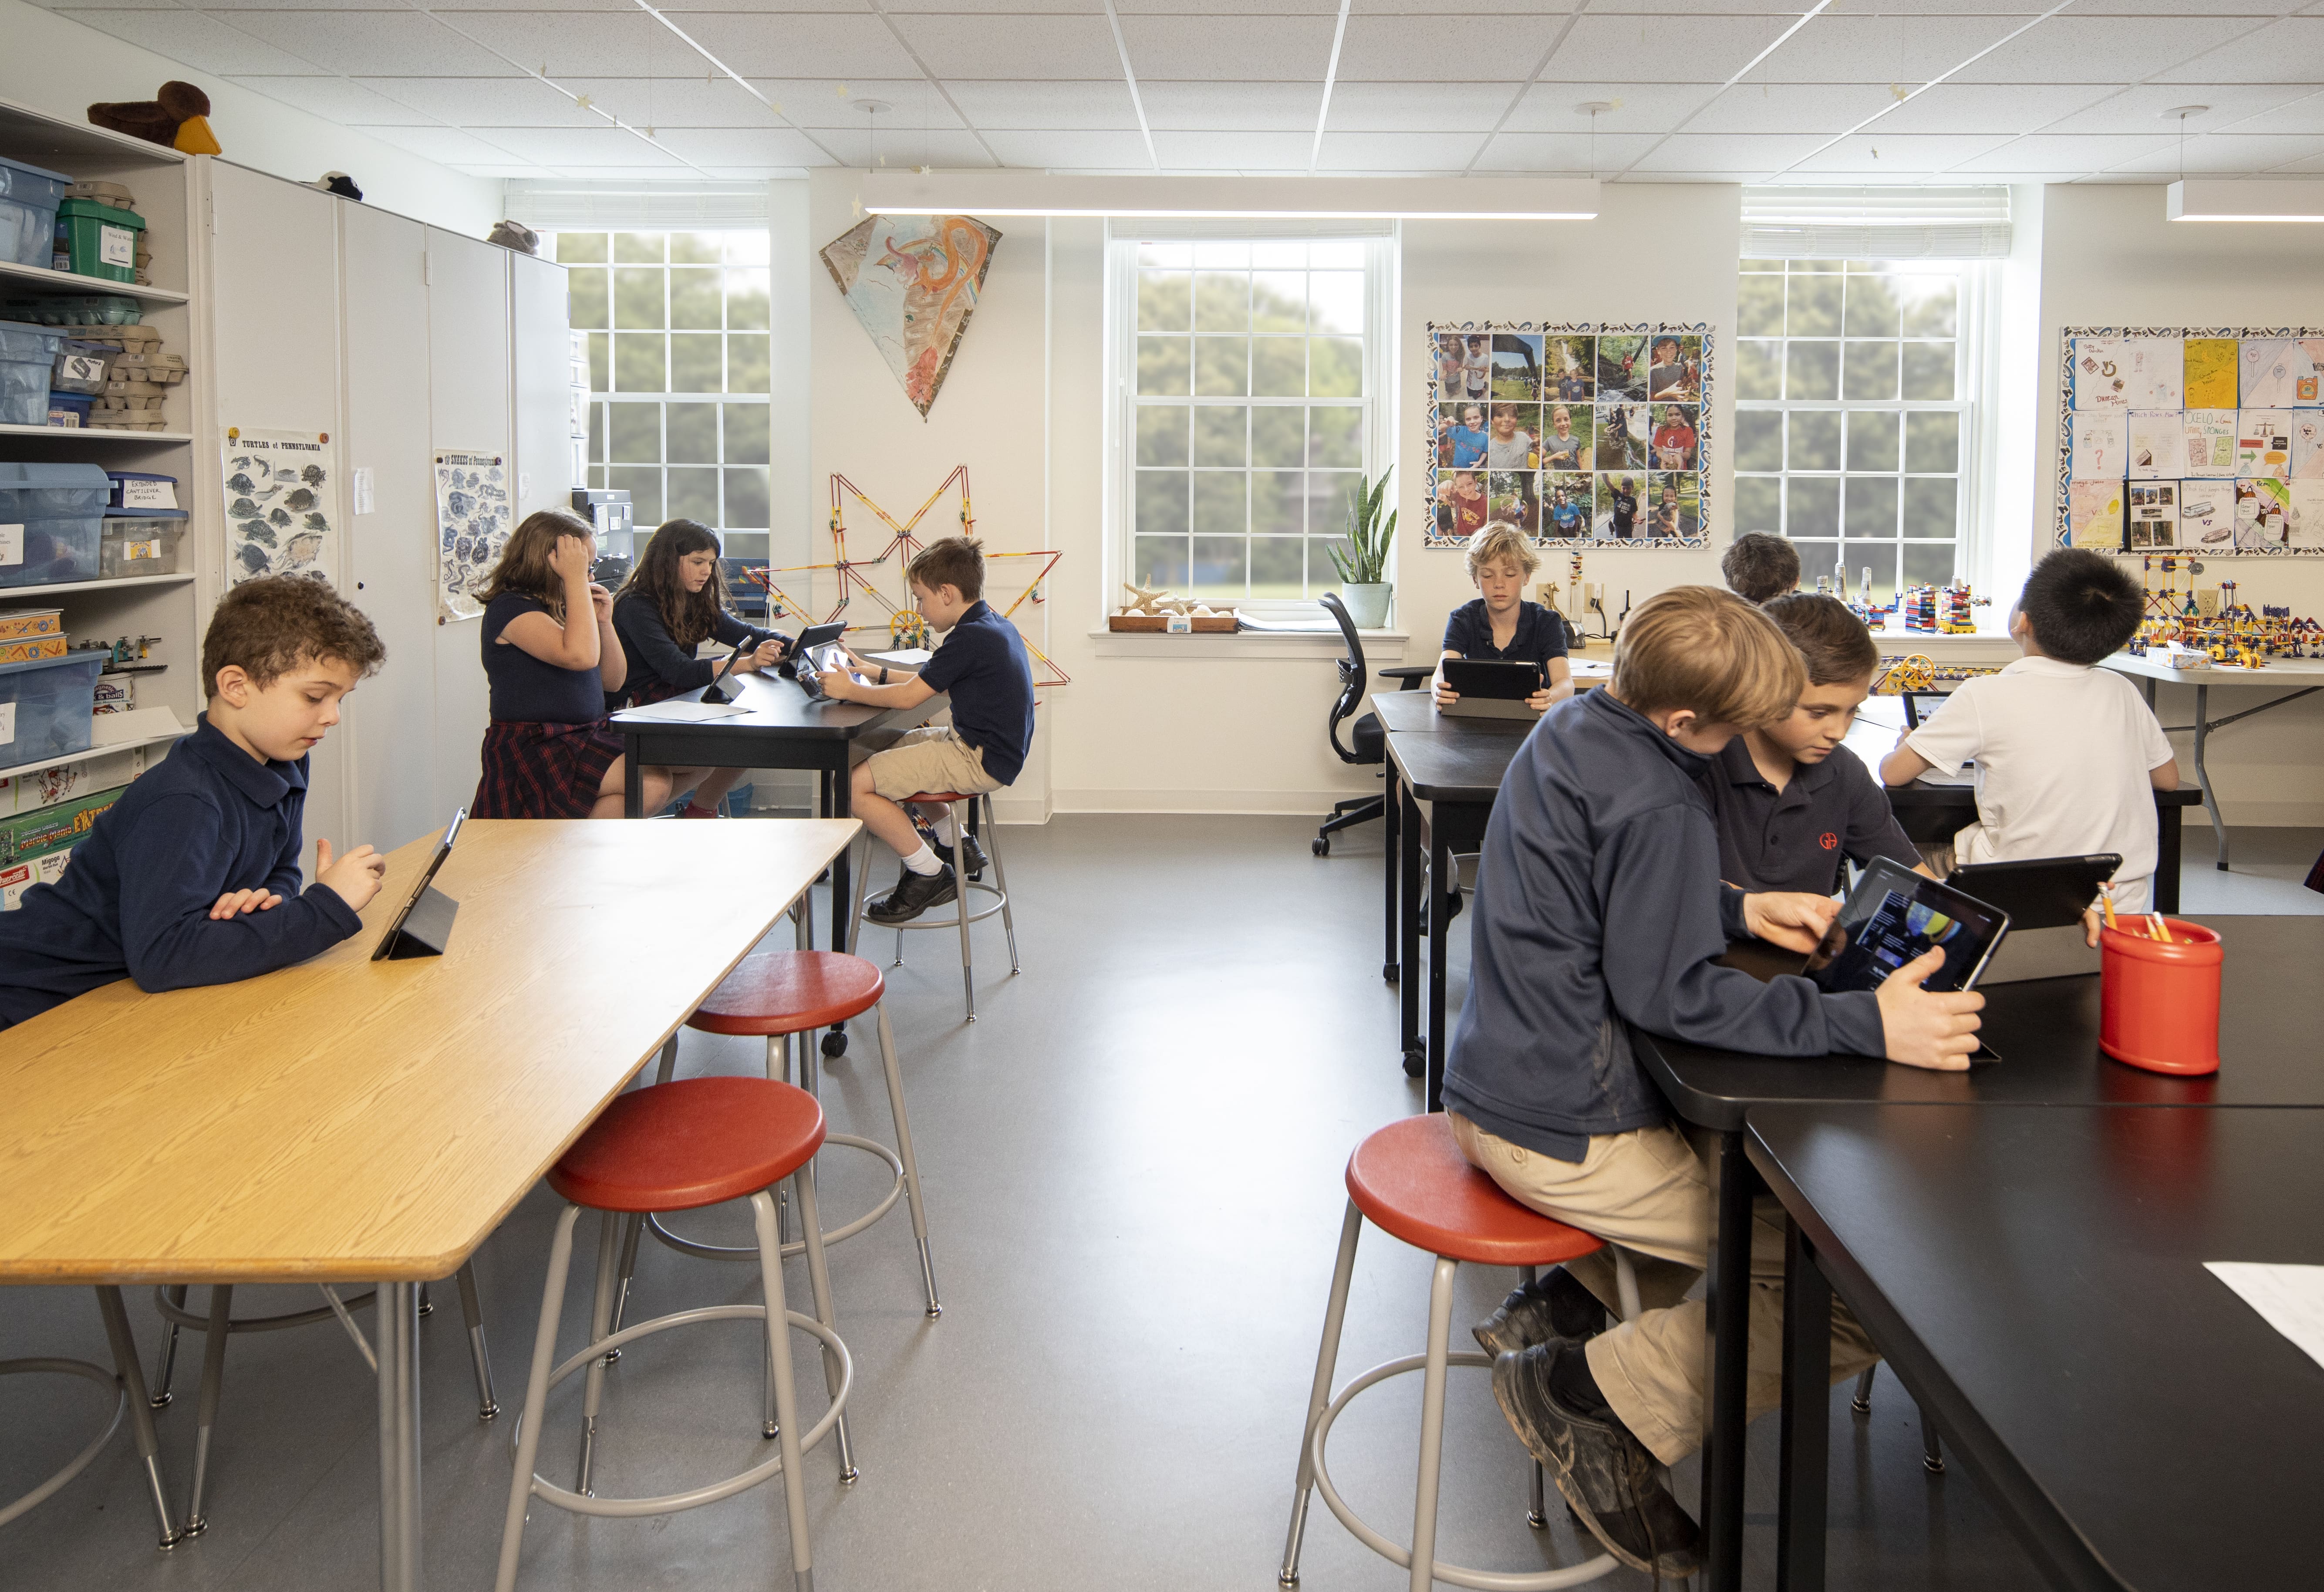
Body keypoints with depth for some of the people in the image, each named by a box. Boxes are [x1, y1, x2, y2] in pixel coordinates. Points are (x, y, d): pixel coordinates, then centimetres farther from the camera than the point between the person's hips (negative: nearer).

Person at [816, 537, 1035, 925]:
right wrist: (879, 673, 20)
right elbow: (927, 682, 22)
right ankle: (958, 845, 26)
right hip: (990, 749, 11)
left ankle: (930, 875, -3)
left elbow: (908, 697, -18)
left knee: (859, 784, -16)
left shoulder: (969, 638, -20)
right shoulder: (997, 627, 12)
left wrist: (850, 690, -5)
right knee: (884, 749, 28)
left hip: (979, 761, -11)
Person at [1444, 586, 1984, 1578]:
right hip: (1561, 1137, -10)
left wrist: (1738, 911, 10)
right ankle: (1599, 1391, -2)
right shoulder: (1656, 807, -23)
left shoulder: (1568, 728, 6)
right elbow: (1668, 993, -23)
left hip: (1493, 1087, 10)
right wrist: (1865, 1025, -25)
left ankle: (1562, 1305, 20)